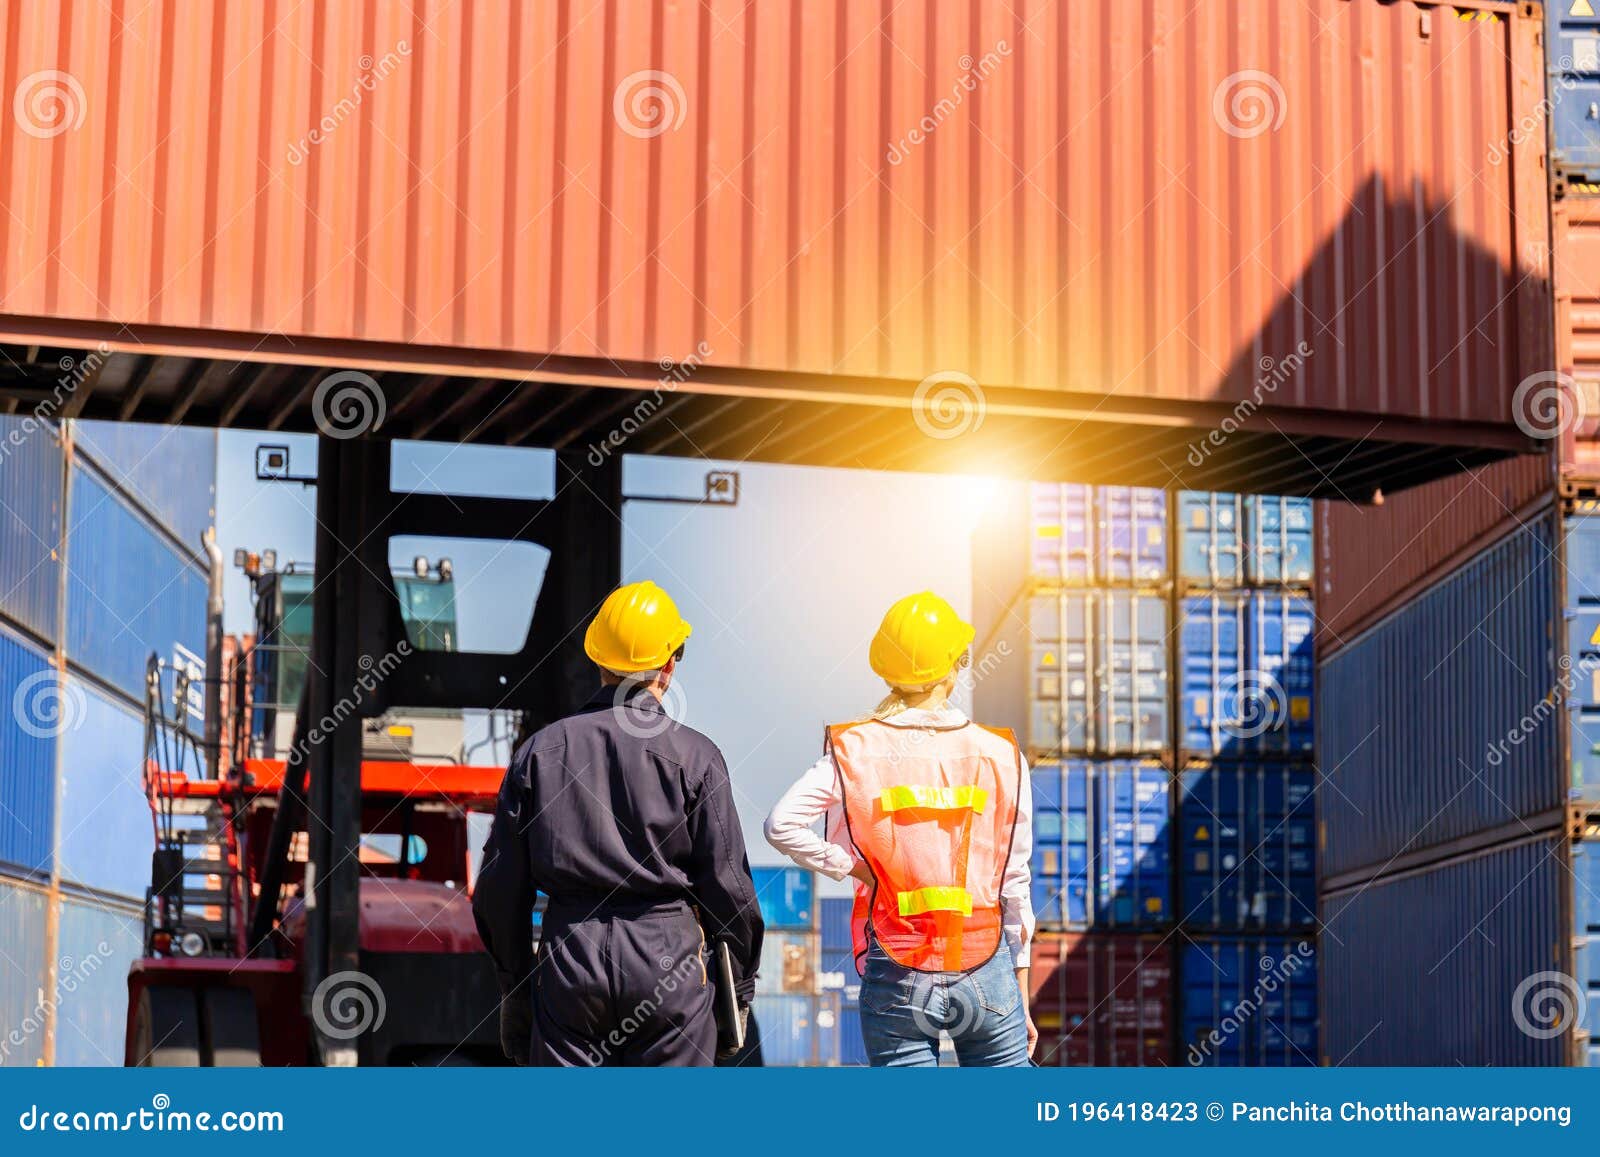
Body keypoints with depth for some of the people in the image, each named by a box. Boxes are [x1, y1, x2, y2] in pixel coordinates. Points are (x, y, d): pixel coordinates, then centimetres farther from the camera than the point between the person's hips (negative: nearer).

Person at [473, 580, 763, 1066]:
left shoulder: (539, 751, 5)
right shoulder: (694, 756, -3)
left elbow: (499, 887, 6)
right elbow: (726, 882, -2)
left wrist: (513, 986, 15)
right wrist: (742, 985, 10)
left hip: (567, 956, 2)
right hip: (666, 956, -2)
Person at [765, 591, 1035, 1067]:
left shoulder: (855, 751, -3)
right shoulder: (999, 755, 0)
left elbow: (782, 825, -16)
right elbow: (1014, 883, 4)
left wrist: (855, 868, -2)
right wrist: (1021, 996, 11)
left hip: (898, 978, 0)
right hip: (986, 973, 0)